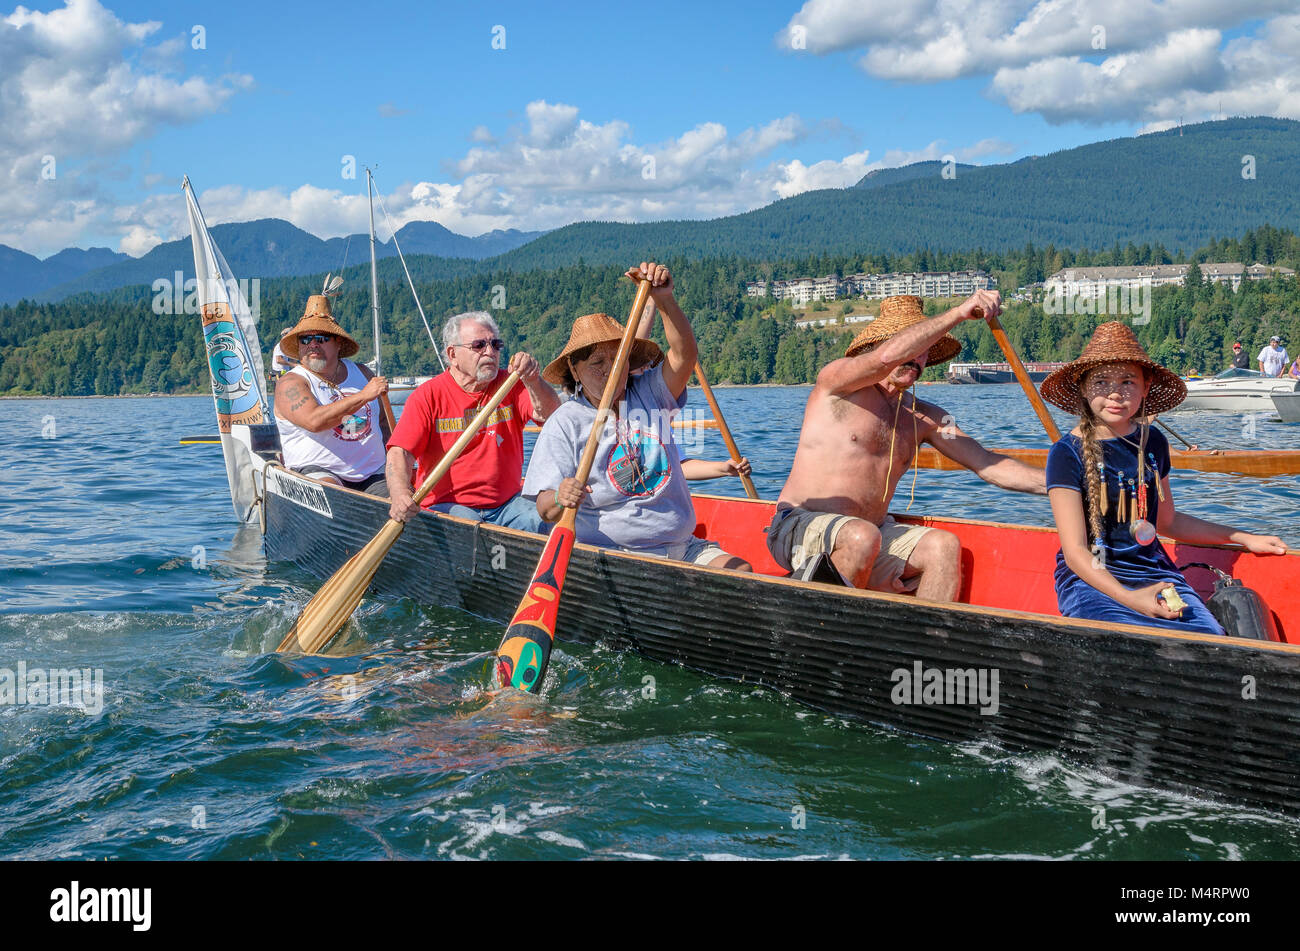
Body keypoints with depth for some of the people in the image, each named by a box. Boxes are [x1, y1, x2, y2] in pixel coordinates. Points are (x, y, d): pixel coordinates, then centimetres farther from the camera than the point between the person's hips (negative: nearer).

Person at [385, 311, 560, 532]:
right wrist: (400, 495, -33)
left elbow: (551, 415, -8)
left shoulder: (510, 385, 8)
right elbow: (400, 453, -12)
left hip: (506, 504, 3)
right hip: (447, 505, -3)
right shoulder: (427, 395, -2)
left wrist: (532, 381, -29)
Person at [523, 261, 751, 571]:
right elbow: (545, 509, -7)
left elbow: (683, 354, -6)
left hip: (682, 546, 5)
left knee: (742, 572, -19)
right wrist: (560, 500, -32)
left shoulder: (649, 395, 12)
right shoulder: (566, 423, 0)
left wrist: (664, 299, -21)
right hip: (609, 554, -4)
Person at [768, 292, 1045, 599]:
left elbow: (986, 463, 7)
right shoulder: (837, 380, -6)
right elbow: (886, 356, -26)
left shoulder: (924, 418, 11)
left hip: (875, 532, 6)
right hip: (800, 527, -6)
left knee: (943, 545, -19)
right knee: (862, 536, -36)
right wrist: (960, 312, -26)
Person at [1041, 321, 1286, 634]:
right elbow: (1075, 551, -12)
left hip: (1153, 572, 5)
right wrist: (1129, 598, -25)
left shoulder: (1152, 442, 10)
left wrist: (1244, 538, 27)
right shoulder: (1067, 453, -8)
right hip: (1091, 581, -5)